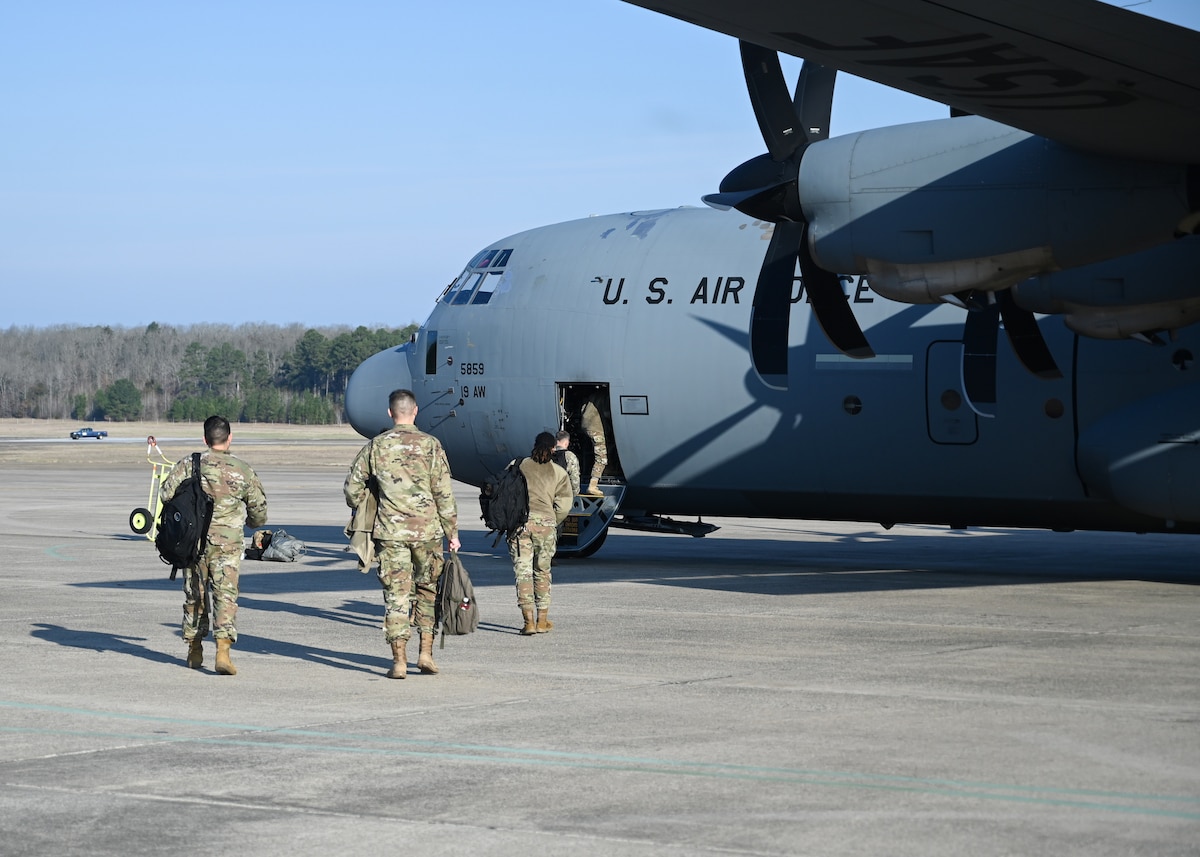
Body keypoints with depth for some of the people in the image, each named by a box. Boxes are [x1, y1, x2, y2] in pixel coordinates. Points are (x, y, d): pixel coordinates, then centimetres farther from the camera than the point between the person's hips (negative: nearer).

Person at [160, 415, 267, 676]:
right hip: (228, 543, -1)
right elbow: (259, 512, 7)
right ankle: (223, 650, -21)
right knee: (226, 595, -5)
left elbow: (167, 494, -8)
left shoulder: (189, 465, 0)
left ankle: (195, 651, 26)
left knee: (195, 595, 15)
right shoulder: (244, 470, 2)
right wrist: (249, 522, 30)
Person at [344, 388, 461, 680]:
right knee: (428, 590, 16)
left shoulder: (376, 446, 0)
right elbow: (444, 494, -4)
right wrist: (452, 533, 4)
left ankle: (399, 661, -1)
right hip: (427, 530, 0)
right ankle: (426, 653, 12)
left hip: (390, 532, 0)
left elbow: (352, 487, 6)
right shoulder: (430, 445, -3)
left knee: (396, 594, 3)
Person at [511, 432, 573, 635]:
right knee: (542, 571, 14)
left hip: (519, 521, -1)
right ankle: (542, 621, 17)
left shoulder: (518, 466, 6)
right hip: (545, 522, 1)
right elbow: (564, 505, 2)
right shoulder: (559, 473, 7)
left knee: (523, 571, 1)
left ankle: (528, 621, -8)